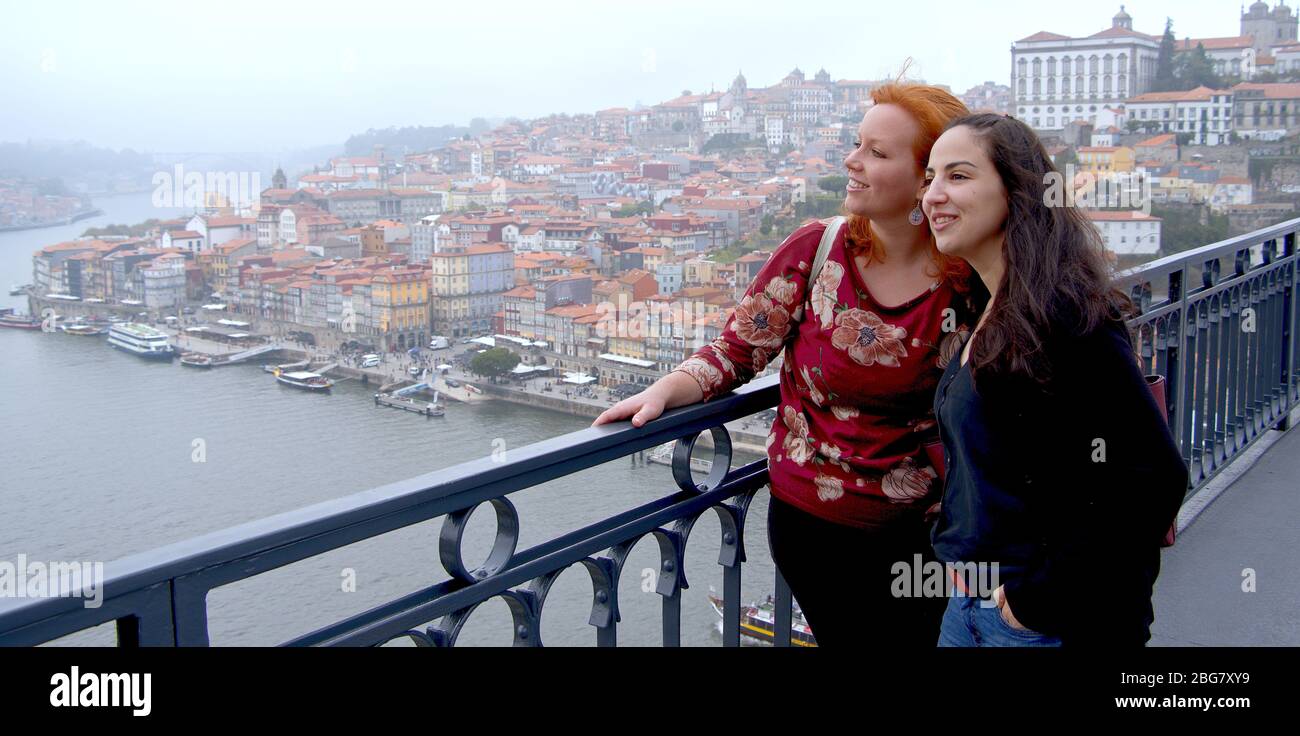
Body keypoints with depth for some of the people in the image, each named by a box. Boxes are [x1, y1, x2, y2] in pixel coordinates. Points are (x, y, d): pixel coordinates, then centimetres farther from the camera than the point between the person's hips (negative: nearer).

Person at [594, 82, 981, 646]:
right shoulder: (815, 251, -10)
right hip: (812, 522, -1)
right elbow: (736, 352, -6)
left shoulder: (966, 282, -8)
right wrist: (665, 390, -21)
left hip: (919, 529, 2)